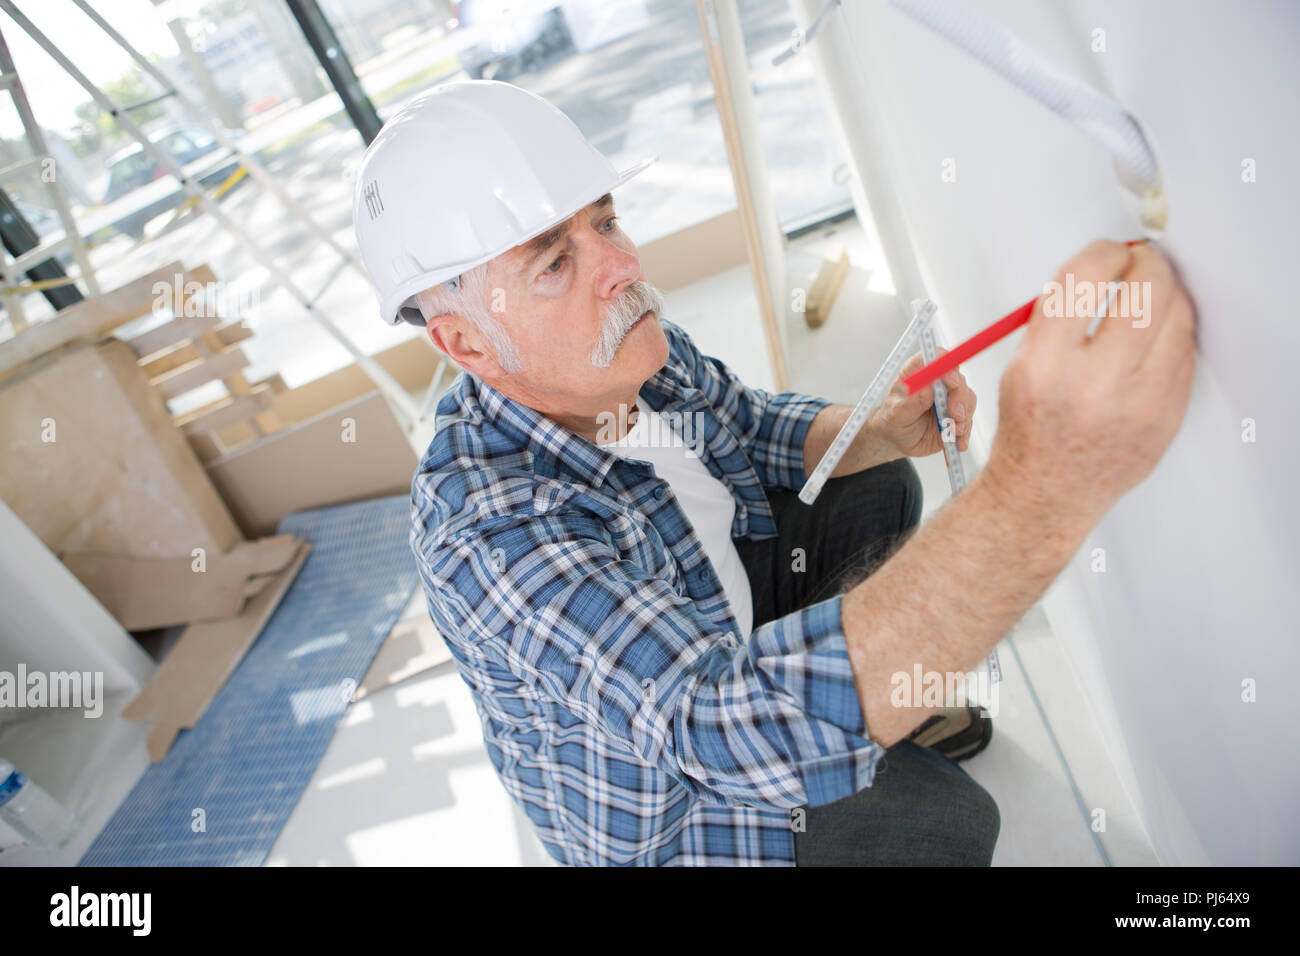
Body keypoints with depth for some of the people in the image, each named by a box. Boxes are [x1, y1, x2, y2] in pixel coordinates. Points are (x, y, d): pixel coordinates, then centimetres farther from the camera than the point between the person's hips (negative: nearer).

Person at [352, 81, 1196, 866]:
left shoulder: (634, 346, -14)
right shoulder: (483, 530, -38)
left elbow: (761, 430, 4)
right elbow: (718, 729, -49)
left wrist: (883, 430, -17)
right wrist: (1042, 491, -57)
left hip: (731, 616, 7)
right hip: (664, 801, -6)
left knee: (879, 489, 8)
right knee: (945, 820, -21)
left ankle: (896, 702, 26)